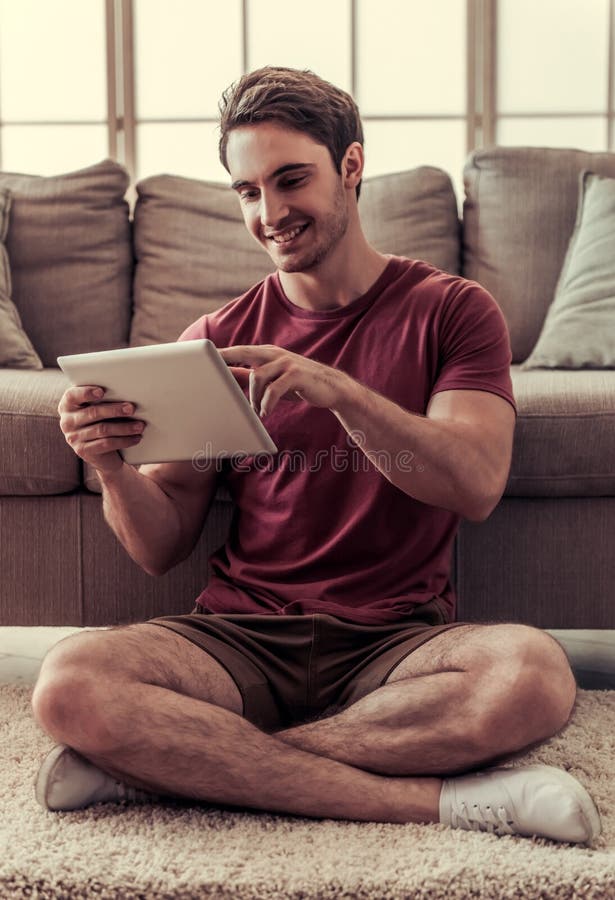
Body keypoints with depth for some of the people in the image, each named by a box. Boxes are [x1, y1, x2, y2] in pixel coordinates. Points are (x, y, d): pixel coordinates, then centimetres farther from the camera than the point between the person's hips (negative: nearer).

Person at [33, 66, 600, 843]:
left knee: (532, 673, -34)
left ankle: (169, 763, -22)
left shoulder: (450, 310, 6)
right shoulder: (216, 341, 11)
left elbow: (475, 487, -11)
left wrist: (333, 388, -25)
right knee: (68, 684, -27)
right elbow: (161, 550, 9)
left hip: (397, 641, 0)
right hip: (241, 634, 1)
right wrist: (111, 465, -13)